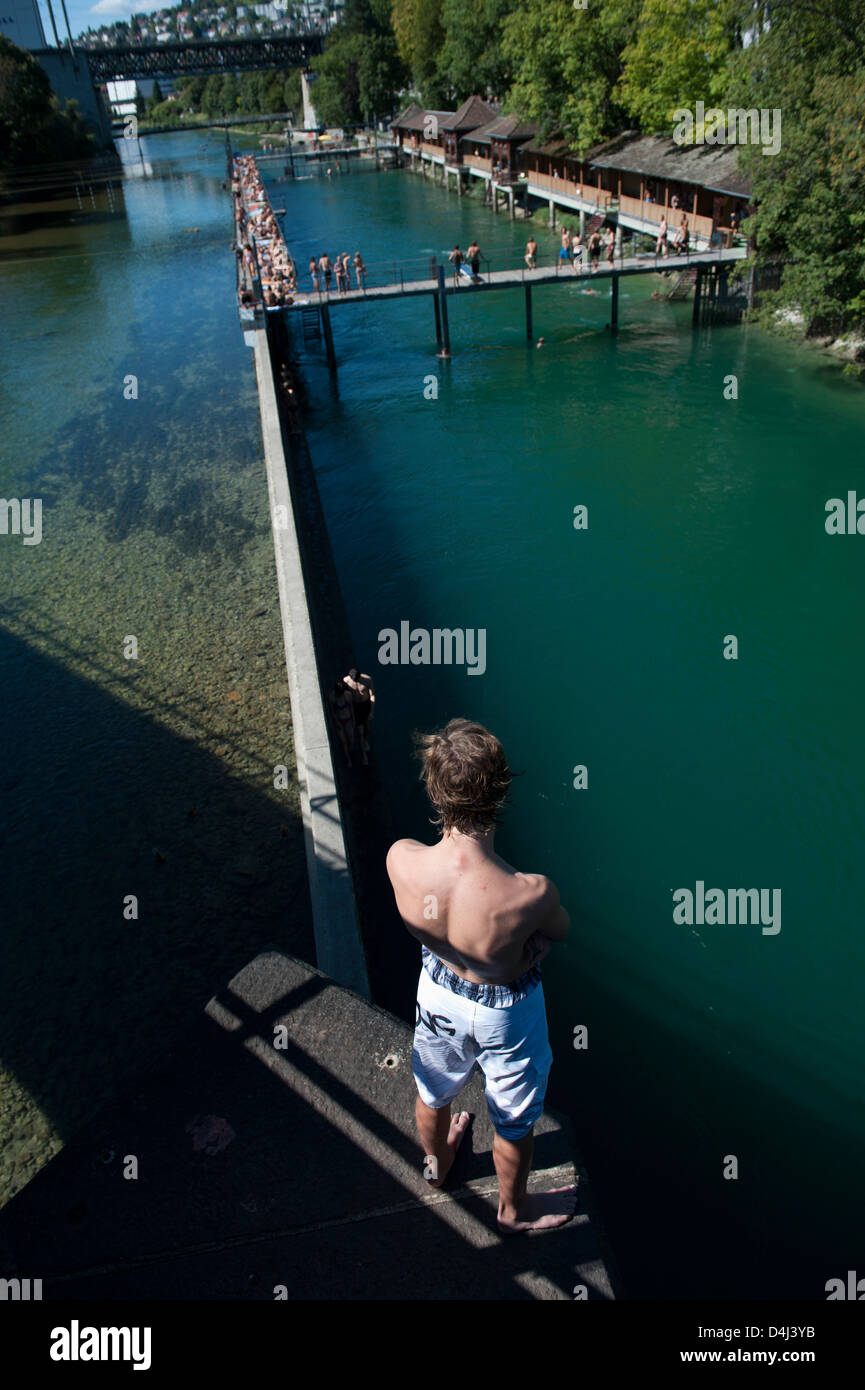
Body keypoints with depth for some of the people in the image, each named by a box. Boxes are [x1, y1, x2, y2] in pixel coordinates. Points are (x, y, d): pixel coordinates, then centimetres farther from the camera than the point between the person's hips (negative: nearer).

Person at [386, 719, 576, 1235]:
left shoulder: (401, 860, -33)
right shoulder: (531, 894, -41)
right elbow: (560, 931, -16)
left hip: (438, 991, 3)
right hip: (505, 1010, -3)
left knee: (435, 1091, 35)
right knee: (515, 1120, 29)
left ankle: (437, 1163, 68)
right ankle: (515, 1209, 58)